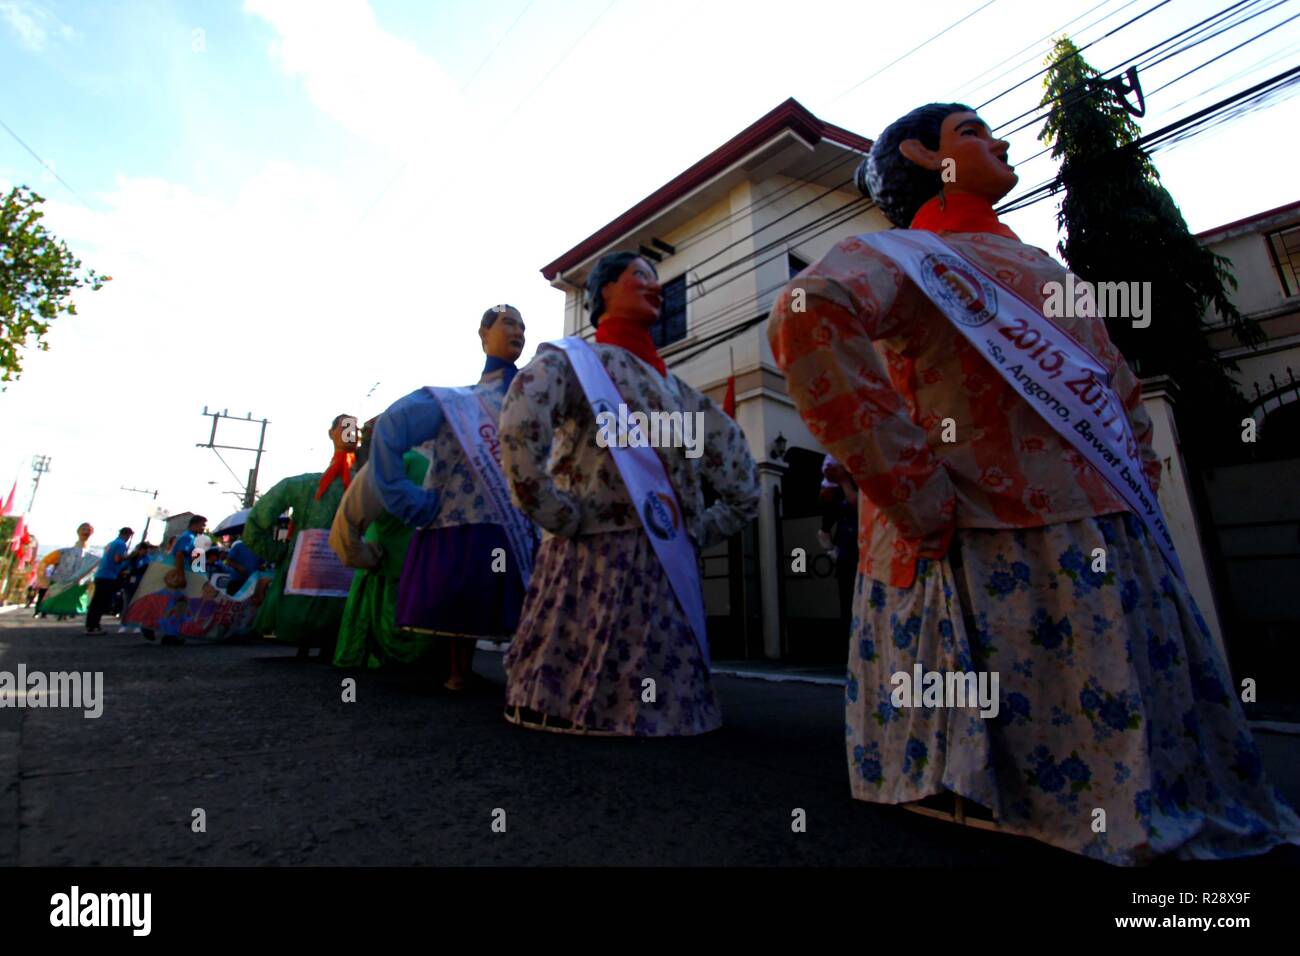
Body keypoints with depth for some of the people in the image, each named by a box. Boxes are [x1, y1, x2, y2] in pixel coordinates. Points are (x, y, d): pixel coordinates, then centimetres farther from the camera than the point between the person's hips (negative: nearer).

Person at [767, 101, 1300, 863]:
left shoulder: (1038, 263, 25)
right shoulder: (903, 252, -2)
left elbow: (1119, 389, 33)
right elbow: (809, 314, -27)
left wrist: (1139, 482, 15)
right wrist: (922, 499, -26)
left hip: (1123, 550, 8)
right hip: (1015, 565, -8)